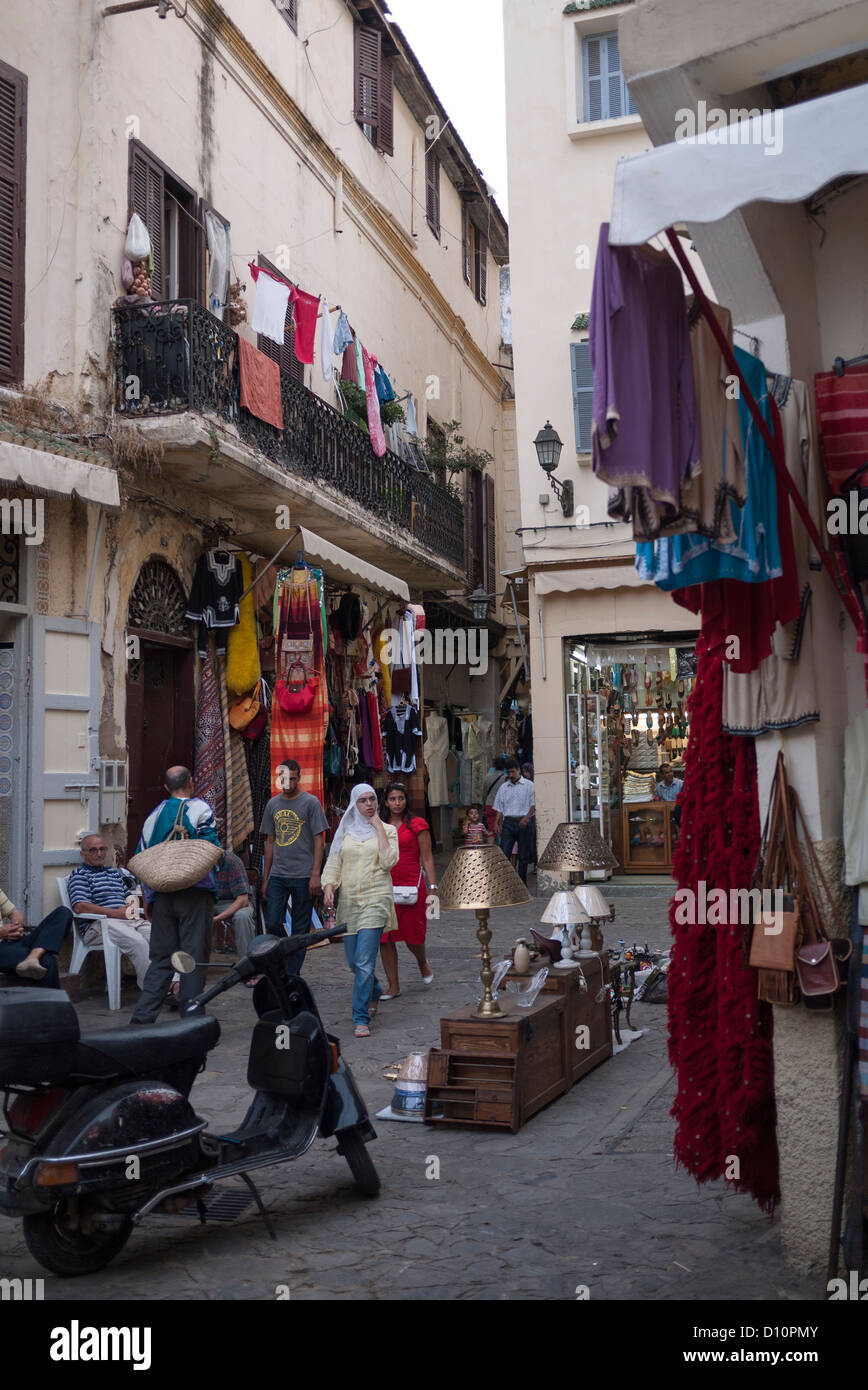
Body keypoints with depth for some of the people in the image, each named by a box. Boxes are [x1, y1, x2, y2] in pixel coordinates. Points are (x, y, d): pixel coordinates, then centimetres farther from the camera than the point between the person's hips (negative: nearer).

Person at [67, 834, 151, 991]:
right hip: (97, 925, -6)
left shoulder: (114, 871, 30)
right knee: (137, 942, -34)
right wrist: (115, 913, -15)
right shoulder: (79, 874, 7)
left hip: (129, 919, 6)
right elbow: (80, 906, -9)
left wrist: (132, 906, 5)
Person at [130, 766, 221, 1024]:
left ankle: (143, 1015, 5)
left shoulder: (155, 814, 12)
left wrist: (147, 900, 19)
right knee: (195, 955, 1)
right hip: (195, 892, -5)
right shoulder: (200, 809, -3)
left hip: (162, 894, 5)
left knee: (161, 957, 11)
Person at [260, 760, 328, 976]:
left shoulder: (310, 802, -2)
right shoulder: (273, 804, 12)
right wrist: (266, 877, 14)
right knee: (272, 924, -3)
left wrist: (315, 875, -10)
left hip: (302, 876, -4)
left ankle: (293, 975, 10)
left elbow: (319, 841, -4)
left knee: (300, 929, 2)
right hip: (277, 875, 4)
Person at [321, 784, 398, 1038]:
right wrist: (328, 887, -8)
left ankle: (361, 1019, -7)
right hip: (349, 902, 4)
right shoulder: (345, 831, 10)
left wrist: (378, 827, -9)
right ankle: (375, 992, 42)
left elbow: (388, 862, -12)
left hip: (376, 900, -4)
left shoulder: (387, 830, 3)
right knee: (353, 961, 12)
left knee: (364, 961, -13)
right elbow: (333, 863, 9)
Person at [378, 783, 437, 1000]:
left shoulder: (417, 825, -1)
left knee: (413, 937, 2)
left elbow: (427, 859, -2)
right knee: (384, 938, 0)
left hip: (411, 887, -3)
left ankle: (422, 963, 37)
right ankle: (393, 986, 11)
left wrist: (433, 888, -9)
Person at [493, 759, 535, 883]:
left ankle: (522, 884, 11)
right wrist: (498, 824, 2)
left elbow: (533, 804, -1)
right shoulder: (504, 787, 14)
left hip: (523, 823, -2)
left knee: (523, 855, 3)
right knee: (504, 853, -8)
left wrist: (527, 818, -16)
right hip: (508, 823, 2)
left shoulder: (529, 785, 5)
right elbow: (500, 808, 14)